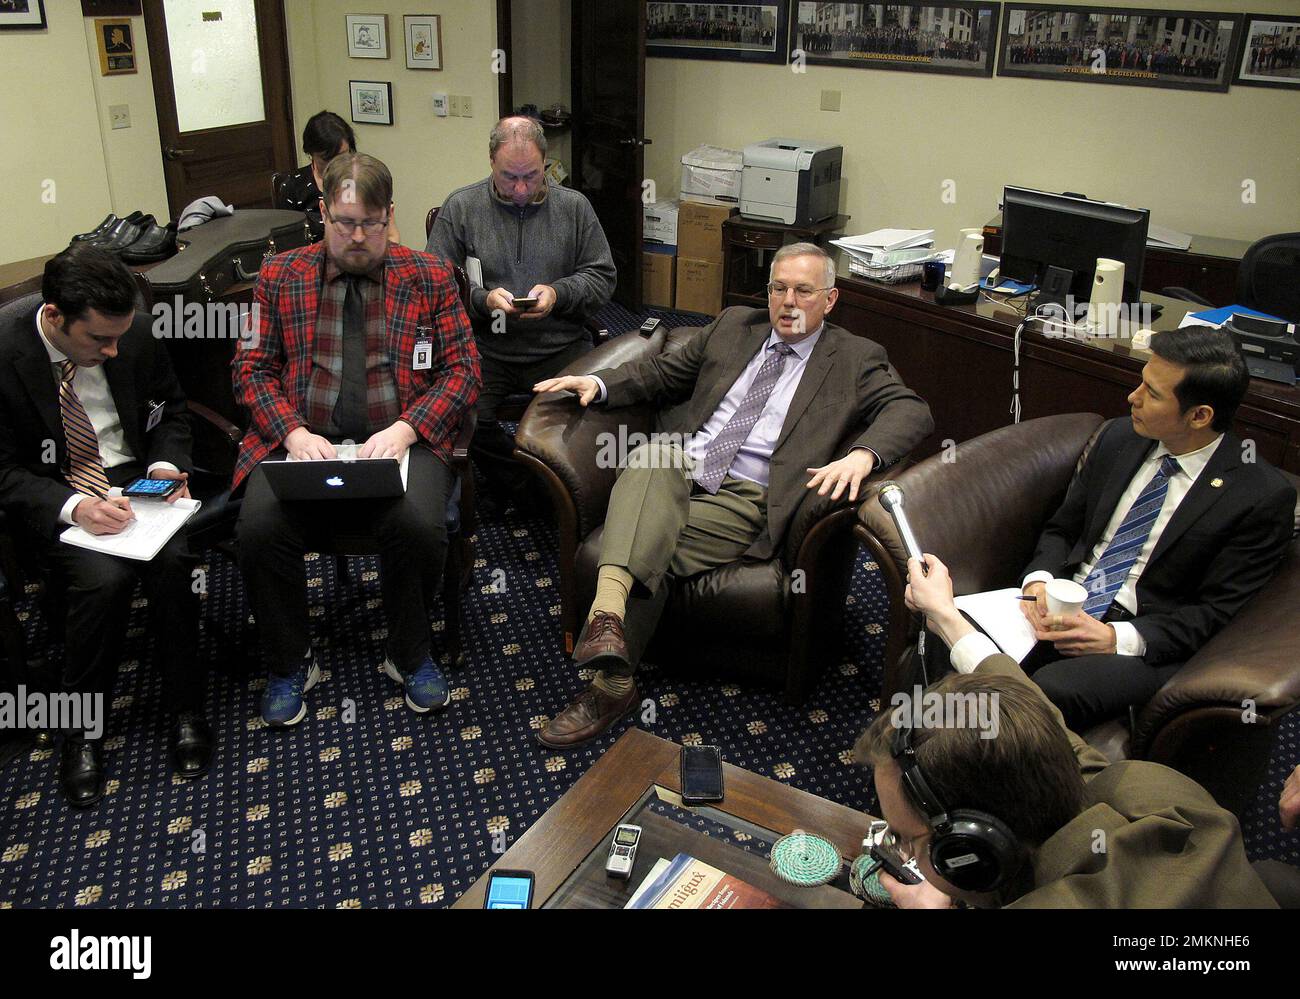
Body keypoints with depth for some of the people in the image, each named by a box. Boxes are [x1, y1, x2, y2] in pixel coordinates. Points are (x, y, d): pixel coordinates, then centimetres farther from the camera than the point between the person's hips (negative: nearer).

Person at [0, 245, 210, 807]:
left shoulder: (134, 331, -9)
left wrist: (167, 466, -10)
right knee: (104, 577, -29)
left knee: (174, 558, -26)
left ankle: (185, 708, -7)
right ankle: (83, 728, -7)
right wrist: (72, 507, -27)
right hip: (50, 496, -2)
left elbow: (169, 411, 9)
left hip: (134, 475, 3)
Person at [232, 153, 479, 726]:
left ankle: (409, 658, -2)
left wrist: (405, 428, -12)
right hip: (303, 439, 1)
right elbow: (252, 368, 9)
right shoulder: (279, 276, 11)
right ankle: (289, 665, 2)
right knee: (259, 528, -26)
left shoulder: (429, 277, 9)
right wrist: (294, 432, -10)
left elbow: (463, 368, 4)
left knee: (418, 525, -31)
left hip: (400, 439, -1)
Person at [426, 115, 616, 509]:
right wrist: (483, 299, -16)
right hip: (485, 349, 0)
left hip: (559, 345, 1)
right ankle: (524, 492, -1)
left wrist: (558, 293, -10)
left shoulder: (574, 207, 9)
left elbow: (603, 278, 10)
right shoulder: (460, 208, 5)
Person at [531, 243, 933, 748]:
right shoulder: (733, 326, 21)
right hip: (682, 463, 3)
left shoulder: (857, 359, 9)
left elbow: (912, 410, -5)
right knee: (649, 457, -33)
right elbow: (662, 372, 23)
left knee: (655, 551, -28)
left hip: (749, 496, -3)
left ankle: (613, 684, -17)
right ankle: (607, 615, -49)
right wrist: (598, 383, 4)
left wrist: (863, 453, -27)